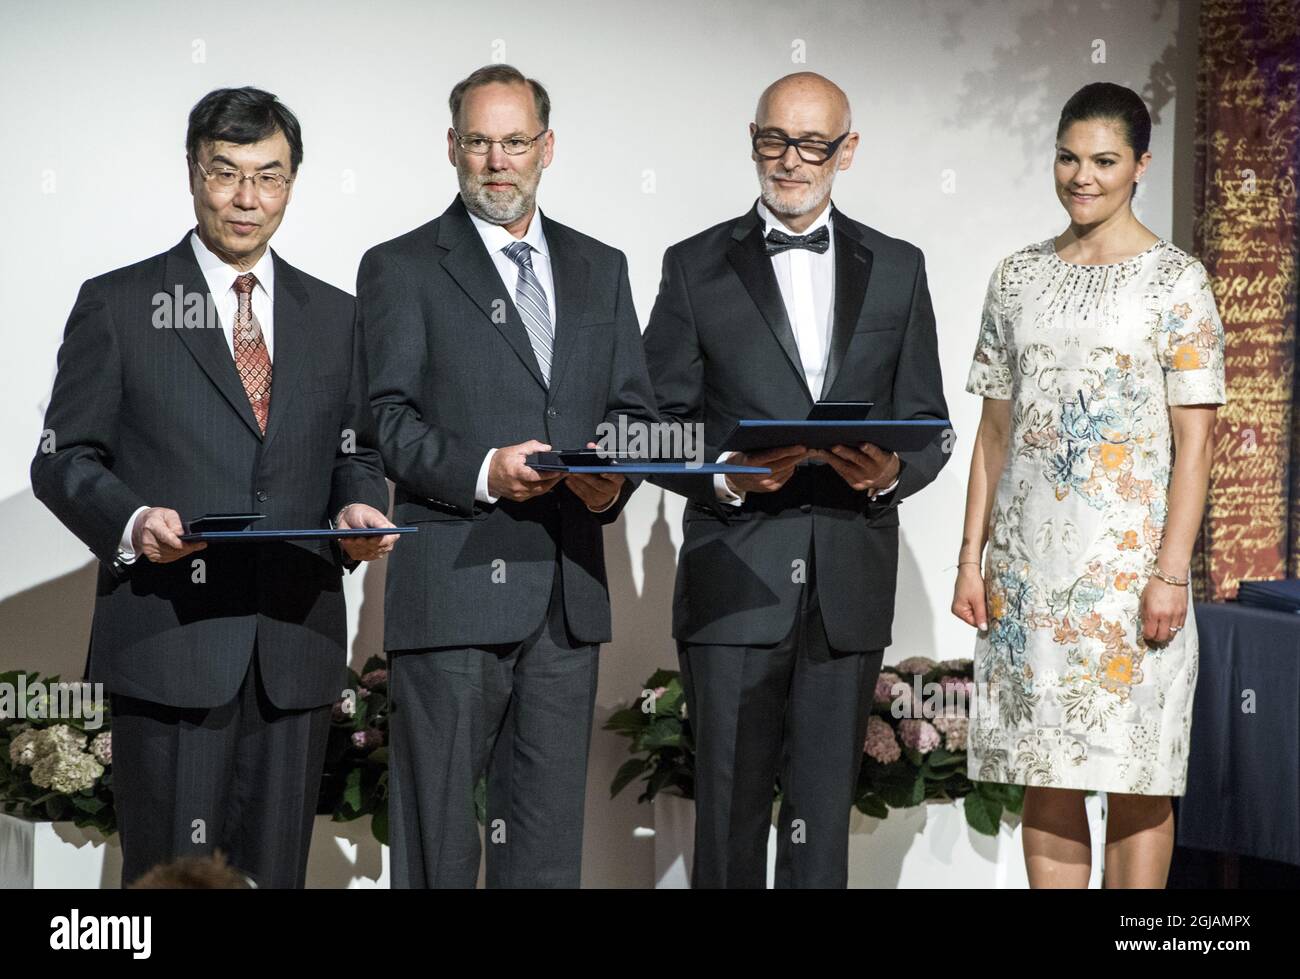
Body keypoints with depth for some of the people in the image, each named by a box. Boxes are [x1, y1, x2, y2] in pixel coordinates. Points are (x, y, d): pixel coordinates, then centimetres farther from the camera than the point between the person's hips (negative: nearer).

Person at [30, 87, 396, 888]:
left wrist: (360, 508, -5)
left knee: (275, 874, 7)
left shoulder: (337, 318, 14)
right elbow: (63, 459, 2)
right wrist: (131, 521, -18)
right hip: (169, 640, -3)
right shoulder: (118, 307, 3)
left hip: (298, 644, 3)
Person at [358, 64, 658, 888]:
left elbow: (634, 408, 15)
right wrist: (481, 472, -21)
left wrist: (614, 474, -7)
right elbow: (387, 418, -5)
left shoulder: (601, 270, 17)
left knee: (550, 837, 8)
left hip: (568, 593, 4)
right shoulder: (400, 269, 3)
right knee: (438, 834, -1)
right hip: (452, 589, -4)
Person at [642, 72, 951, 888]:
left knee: (824, 814, 7)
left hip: (850, 587, 2)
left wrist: (893, 471, -10)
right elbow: (659, 427, 3)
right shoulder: (698, 267, 5)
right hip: (735, 582, -2)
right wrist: (726, 475, -17)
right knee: (730, 816, 0)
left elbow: (929, 424, 11)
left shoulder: (897, 269, 12)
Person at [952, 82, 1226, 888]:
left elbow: (1194, 440, -6)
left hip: (1128, 559, -4)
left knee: (1134, 781, 0)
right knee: (1045, 779, 7)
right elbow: (994, 430, 12)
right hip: (1029, 561, 4)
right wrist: (971, 558, 6)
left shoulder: (1176, 280, -2)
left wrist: (1171, 573, -14)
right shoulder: (1018, 277, 10)